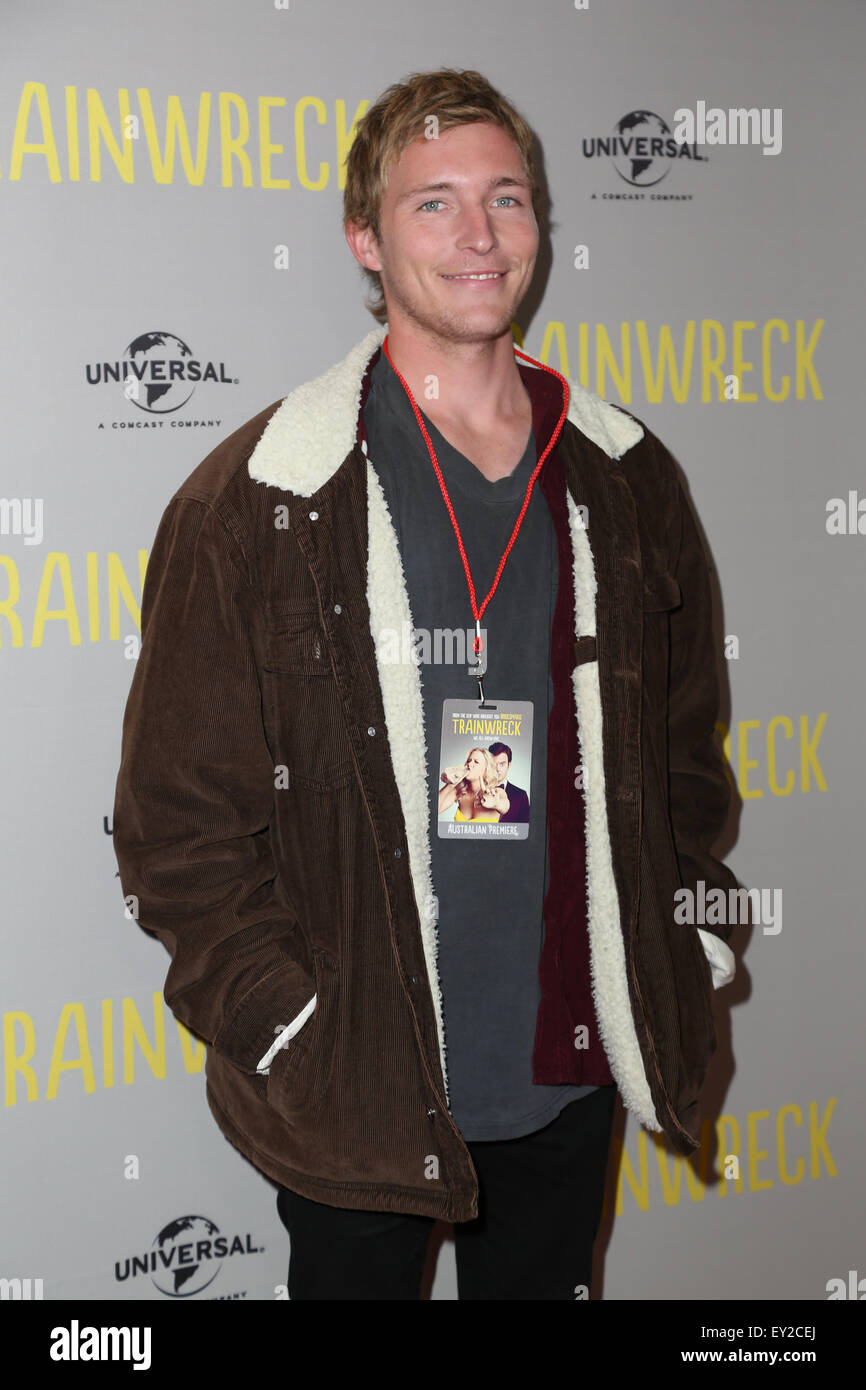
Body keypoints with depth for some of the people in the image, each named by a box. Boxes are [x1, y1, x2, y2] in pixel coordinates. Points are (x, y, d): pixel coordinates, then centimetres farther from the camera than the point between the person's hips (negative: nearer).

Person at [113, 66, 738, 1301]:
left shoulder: (625, 480, 3)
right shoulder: (257, 500, -11)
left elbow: (686, 748, 12)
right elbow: (177, 819, -10)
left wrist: (689, 959, 7)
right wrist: (291, 1036, -13)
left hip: (574, 1064, 4)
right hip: (355, 1093, -3)